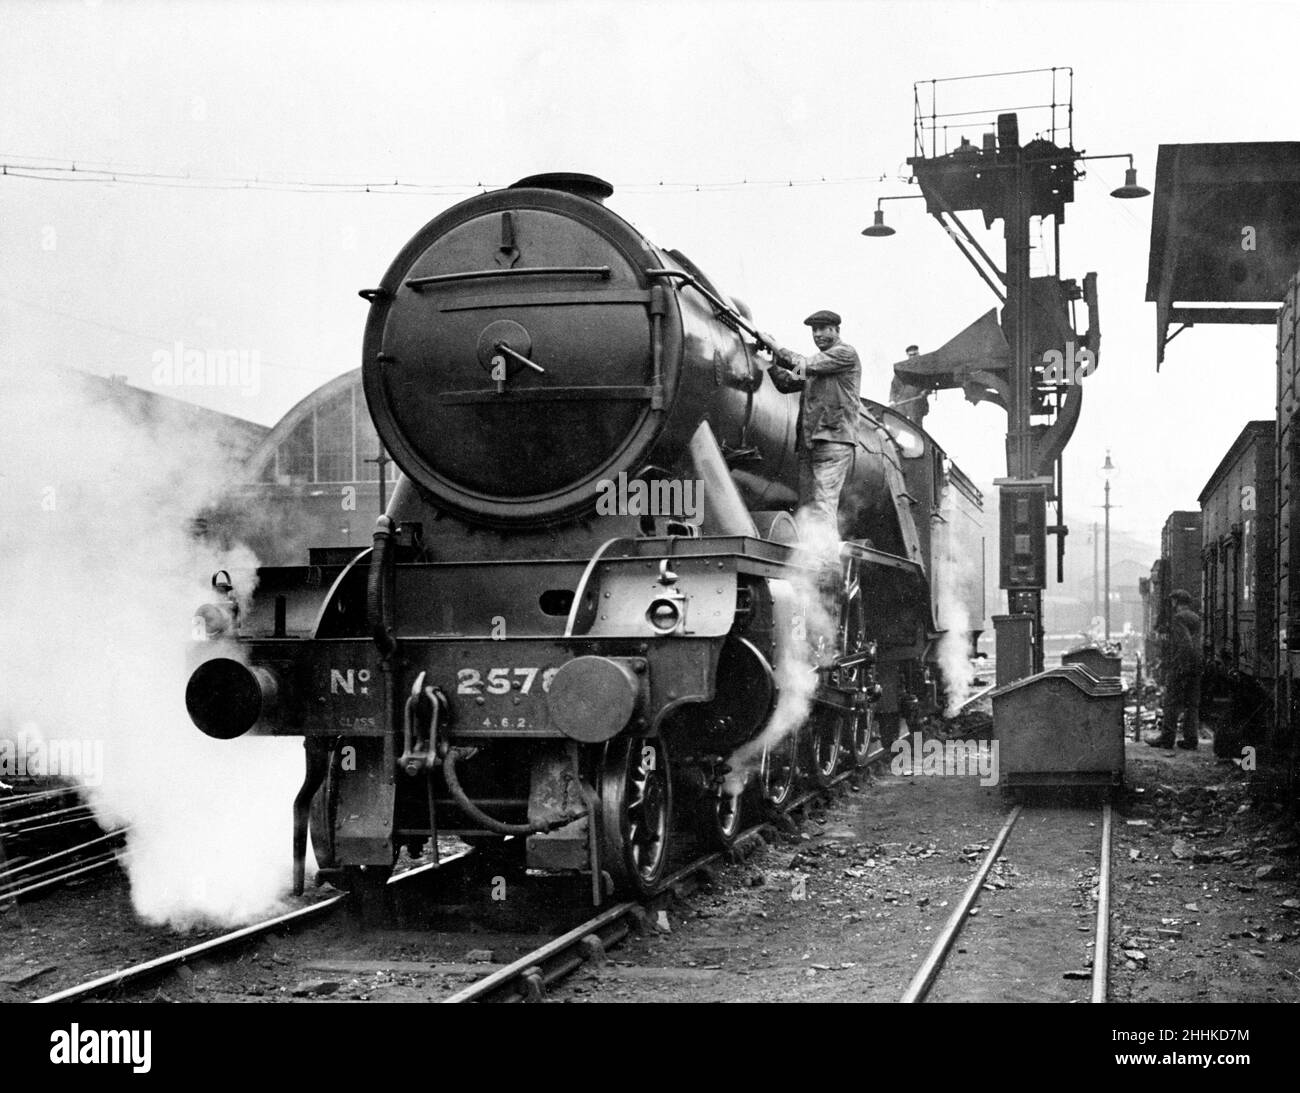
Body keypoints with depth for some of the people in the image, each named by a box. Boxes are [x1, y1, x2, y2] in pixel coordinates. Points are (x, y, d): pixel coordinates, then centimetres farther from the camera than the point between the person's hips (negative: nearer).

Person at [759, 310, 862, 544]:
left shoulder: (846, 354, 2)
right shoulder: (819, 362, 26)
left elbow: (807, 366, -9)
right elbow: (787, 383, 22)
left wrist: (778, 348, 0)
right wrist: (772, 360, 8)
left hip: (834, 439, -8)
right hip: (808, 442, 8)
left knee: (823, 505, -17)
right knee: (806, 506, 2)